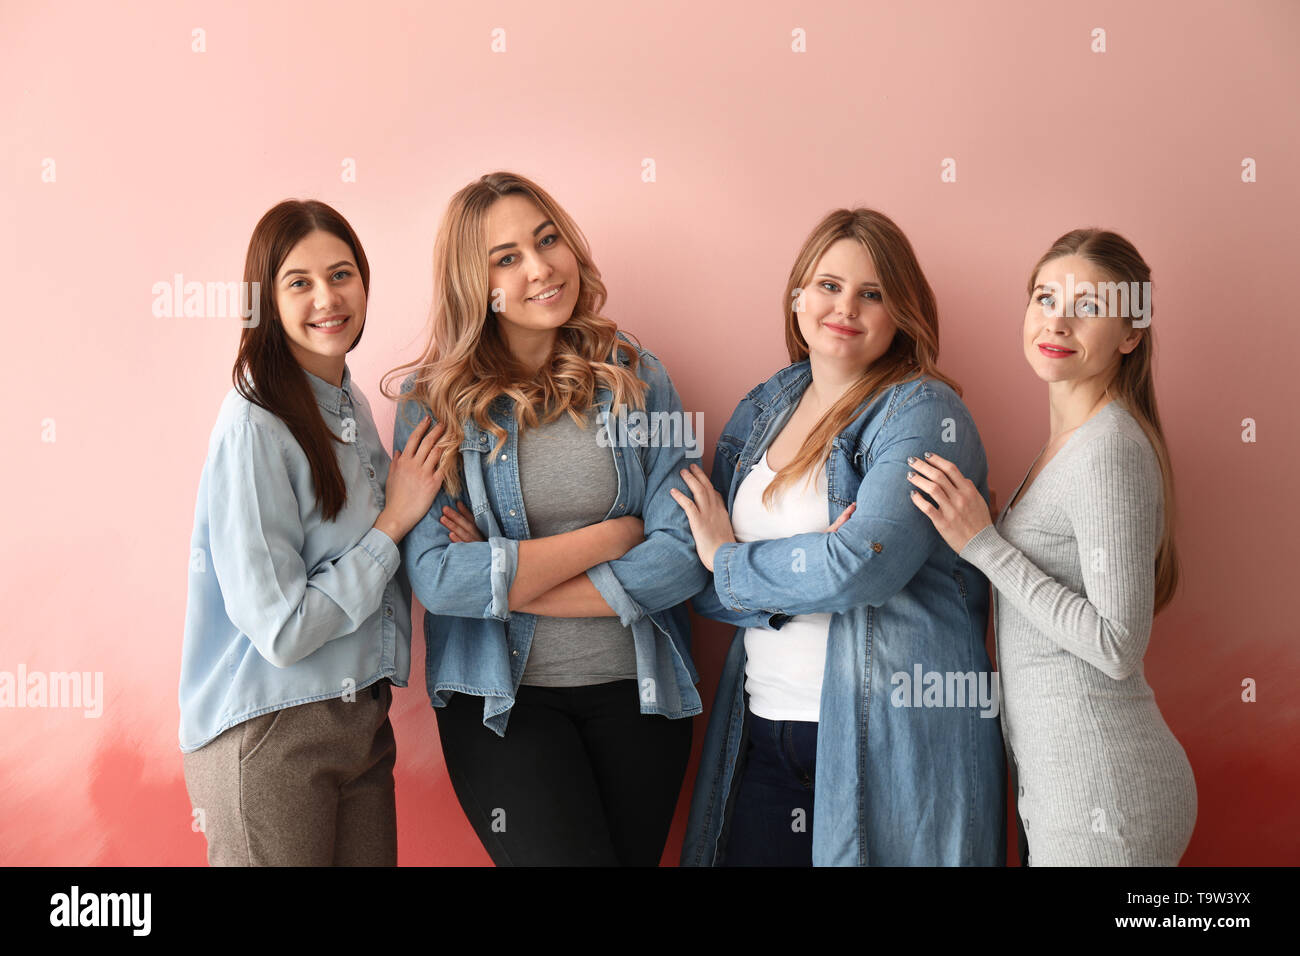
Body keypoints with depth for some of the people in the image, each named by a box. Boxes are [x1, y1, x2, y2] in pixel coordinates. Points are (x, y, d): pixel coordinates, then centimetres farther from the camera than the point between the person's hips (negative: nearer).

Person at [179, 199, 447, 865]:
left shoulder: (351, 406, 8)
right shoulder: (254, 428, -17)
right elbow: (281, 629, -21)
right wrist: (392, 525, -13)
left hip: (362, 721, 8)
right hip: (268, 736, -7)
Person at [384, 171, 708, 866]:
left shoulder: (637, 378, 0)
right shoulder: (433, 401, -4)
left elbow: (682, 557, -9)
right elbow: (434, 577, -15)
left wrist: (505, 585, -12)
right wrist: (608, 536, -13)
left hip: (637, 691, 3)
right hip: (502, 701, -2)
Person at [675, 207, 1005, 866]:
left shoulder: (923, 415, -8)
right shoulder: (762, 410, 10)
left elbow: (859, 566, -22)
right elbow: (702, 588, 6)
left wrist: (729, 560, -7)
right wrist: (799, 578, -14)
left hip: (888, 735, -5)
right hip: (760, 729, 5)